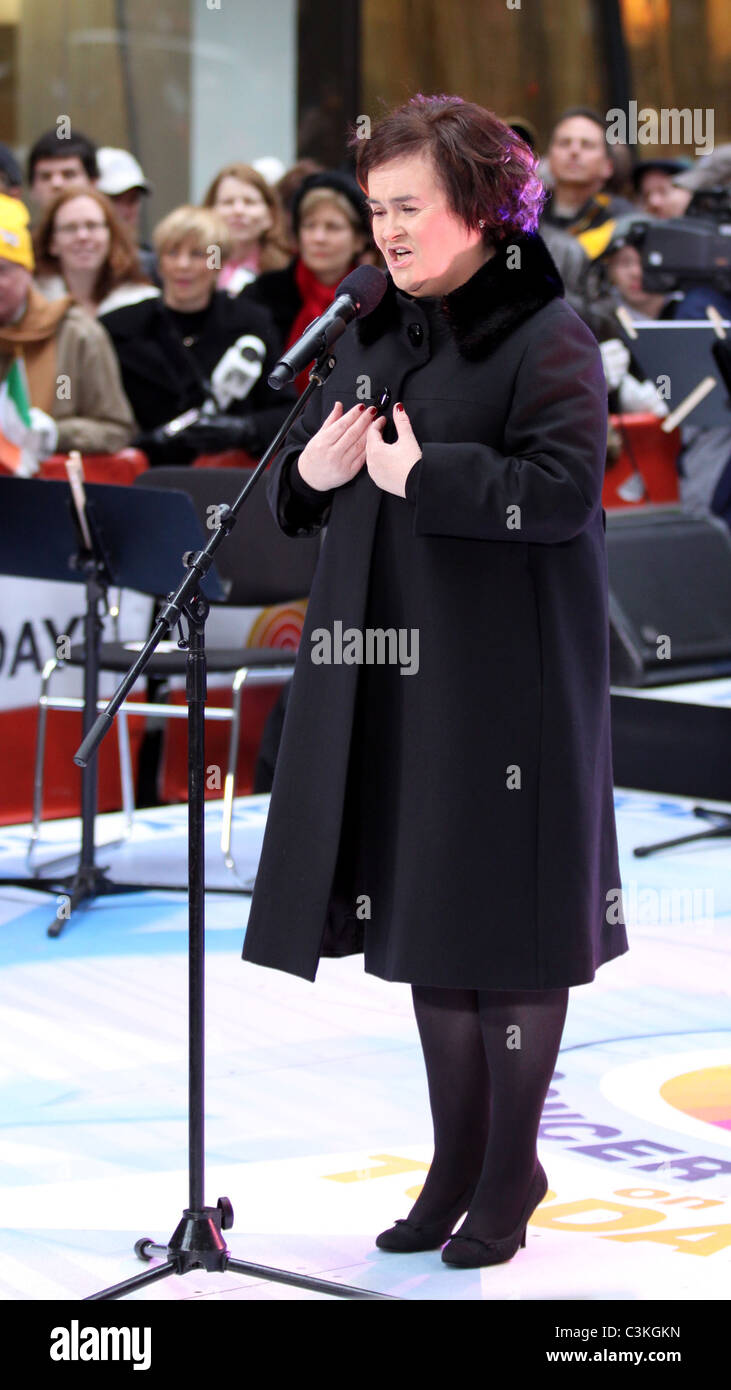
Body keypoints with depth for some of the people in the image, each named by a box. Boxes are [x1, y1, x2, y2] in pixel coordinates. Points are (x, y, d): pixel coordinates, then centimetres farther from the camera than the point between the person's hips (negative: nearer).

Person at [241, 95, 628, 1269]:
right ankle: (458, 1161, 25)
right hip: (392, 674, 7)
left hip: (508, 679, -7)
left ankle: (513, 1171, 16)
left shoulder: (547, 338, -11)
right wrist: (311, 473, -6)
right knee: (427, 919, 13)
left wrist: (423, 477, -21)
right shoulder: (376, 338, 11)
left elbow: (564, 488, -23)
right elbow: (298, 477, 16)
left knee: (507, 920, 2)